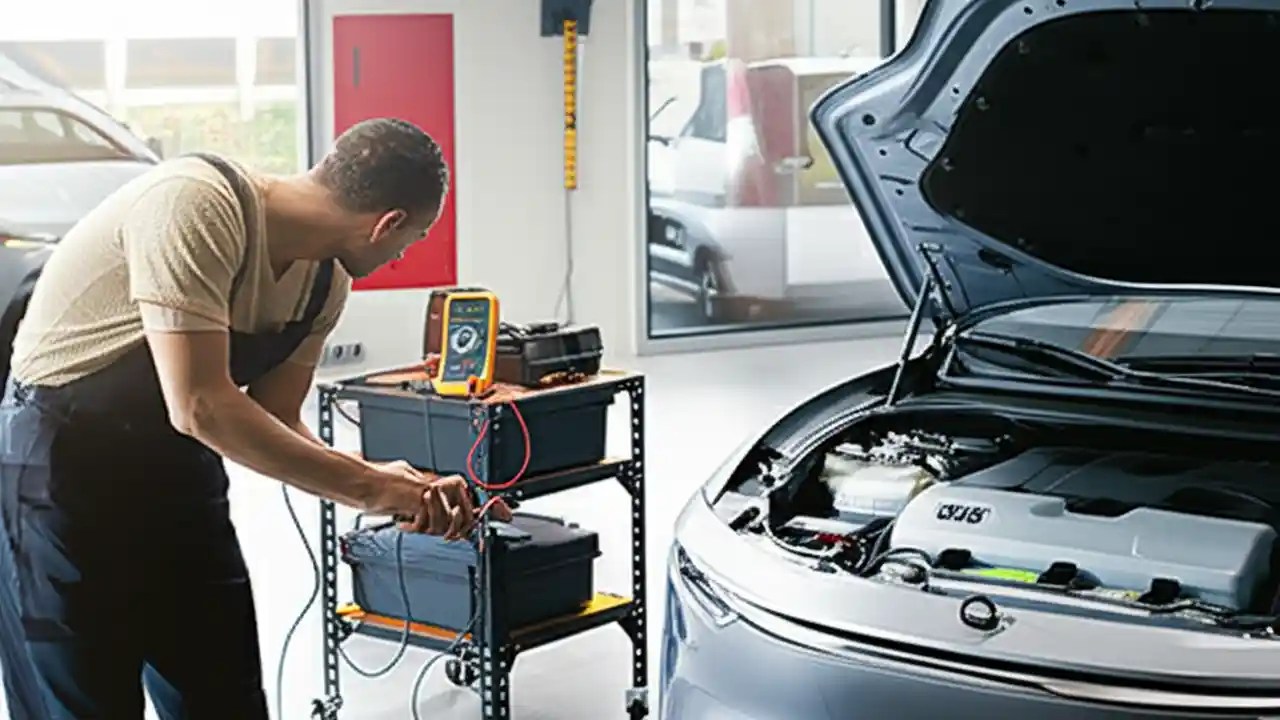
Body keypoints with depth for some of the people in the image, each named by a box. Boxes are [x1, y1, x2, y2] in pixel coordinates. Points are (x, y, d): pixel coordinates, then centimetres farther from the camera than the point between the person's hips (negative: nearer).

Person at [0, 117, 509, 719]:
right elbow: (200, 407, -31)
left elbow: (273, 423, 6)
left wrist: (384, 482, -11)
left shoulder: (324, 281, -1)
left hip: (180, 467, 7)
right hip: (64, 464, -7)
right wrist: (366, 486, -24)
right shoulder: (195, 204, -27)